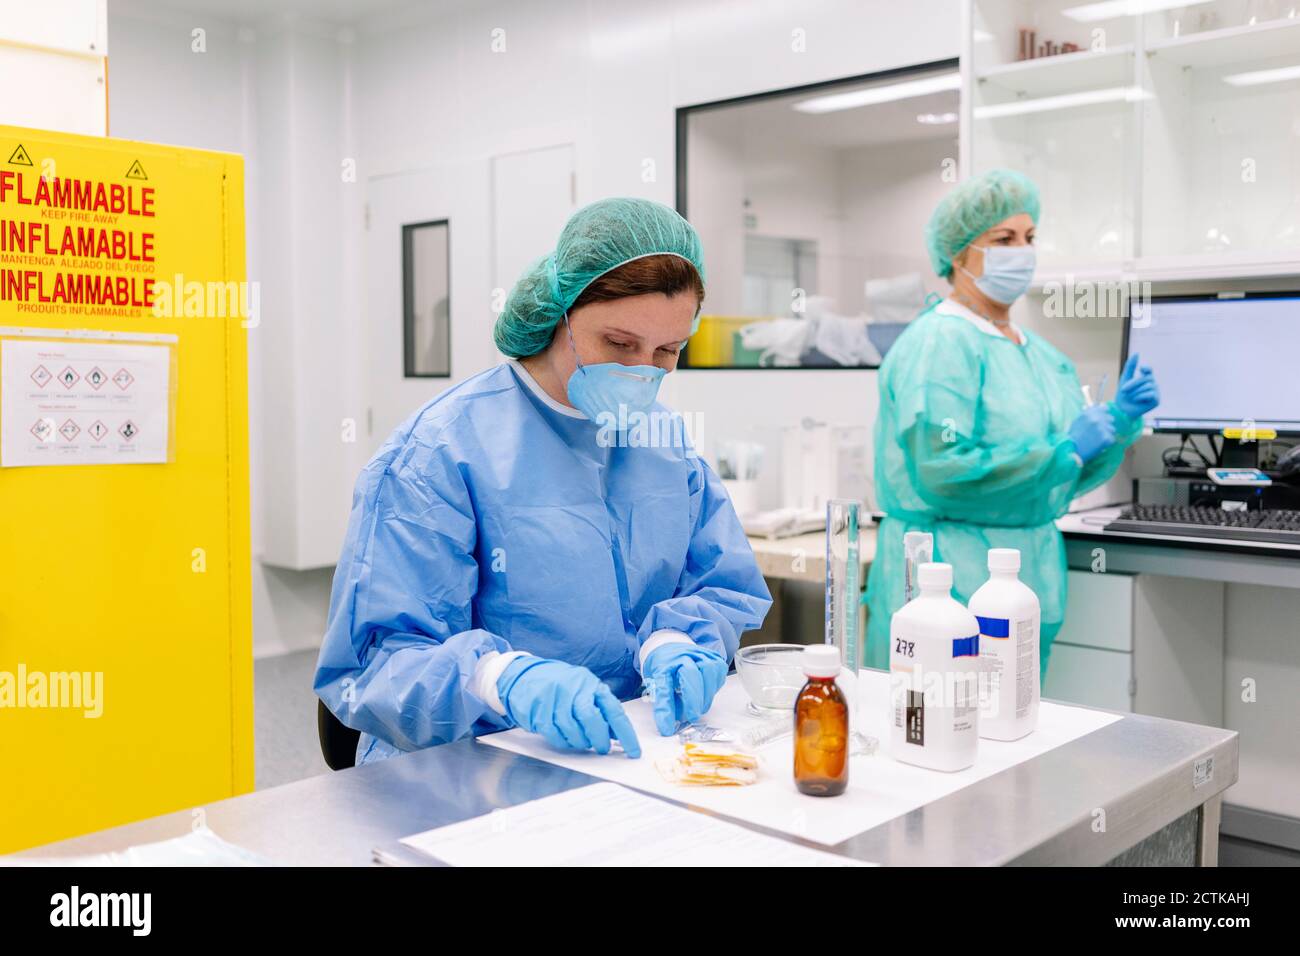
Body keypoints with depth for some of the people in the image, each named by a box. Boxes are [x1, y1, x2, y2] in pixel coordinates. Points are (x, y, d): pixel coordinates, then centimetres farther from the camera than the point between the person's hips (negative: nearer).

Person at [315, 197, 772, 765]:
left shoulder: (668, 442, 10)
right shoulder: (438, 454, -11)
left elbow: (730, 590, 11)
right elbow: (375, 660, -16)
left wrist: (676, 643, -12)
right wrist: (505, 679, -36)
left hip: (642, 751, 4)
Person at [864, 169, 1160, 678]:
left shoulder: (1040, 352, 14)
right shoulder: (938, 344, -12)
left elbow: (1069, 478, 18)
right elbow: (941, 472, -23)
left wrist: (1119, 421, 1)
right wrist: (1065, 450, -18)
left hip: (1032, 576, 8)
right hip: (952, 584, -8)